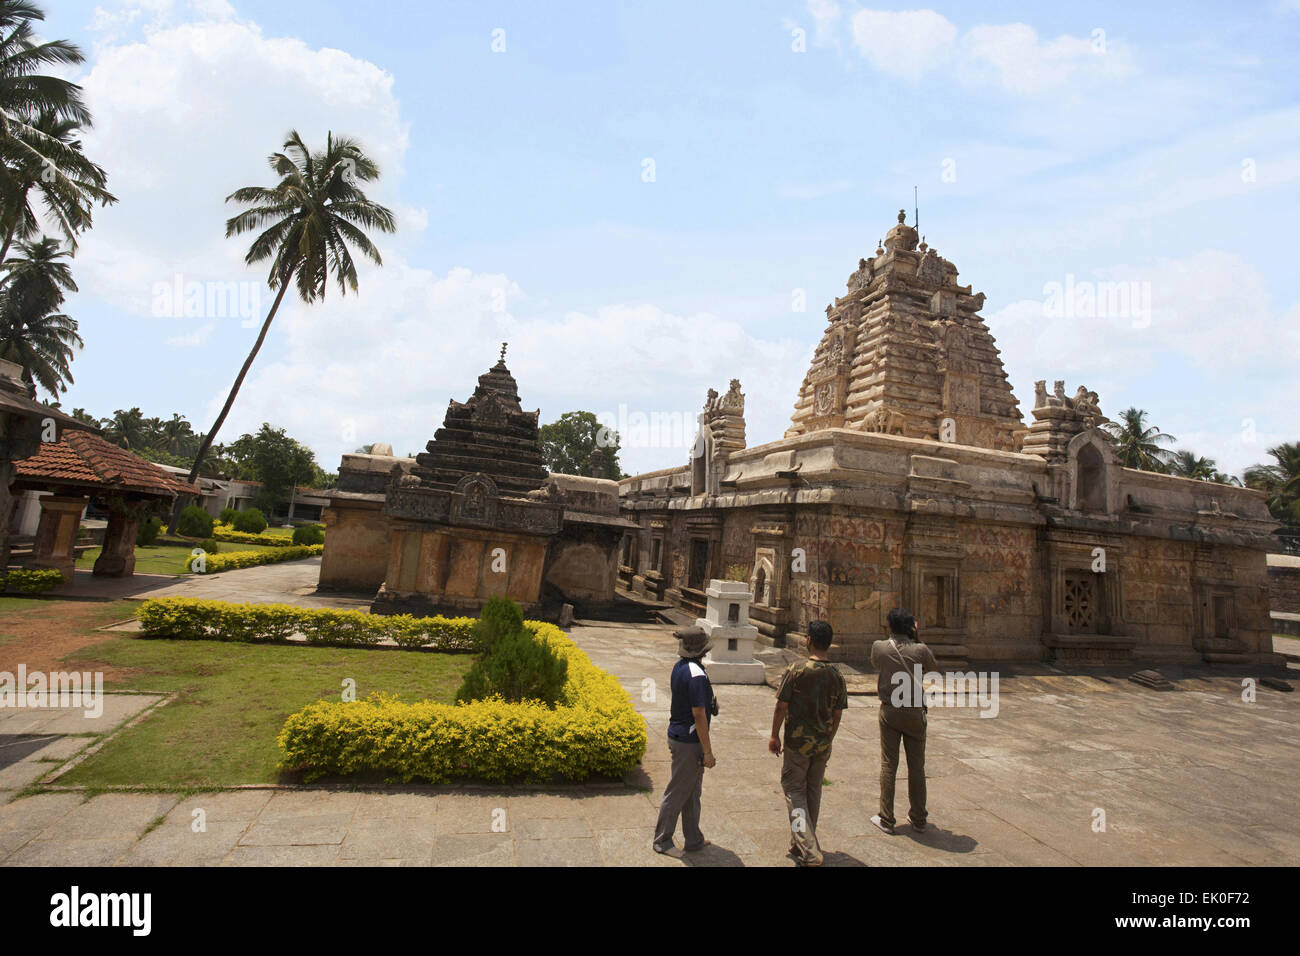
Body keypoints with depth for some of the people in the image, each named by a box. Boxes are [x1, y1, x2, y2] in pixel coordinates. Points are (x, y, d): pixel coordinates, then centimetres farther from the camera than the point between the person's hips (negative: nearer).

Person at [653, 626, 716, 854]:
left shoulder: (679, 666, 3)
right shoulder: (696, 674, -25)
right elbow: (699, 715, -24)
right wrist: (708, 752, -18)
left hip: (678, 735, 9)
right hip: (689, 741, -9)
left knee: (692, 792, 20)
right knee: (677, 793, 6)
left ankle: (694, 840, 33)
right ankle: (662, 841, 21)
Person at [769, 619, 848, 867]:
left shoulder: (796, 670, -16)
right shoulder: (838, 676, -3)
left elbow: (781, 707, -12)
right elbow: (837, 716, 4)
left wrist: (774, 736, 1)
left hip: (798, 743, -4)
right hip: (823, 744, 5)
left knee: (795, 792, 6)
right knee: (813, 794, 17)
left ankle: (809, 852, -3)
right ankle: (800, 846, 31)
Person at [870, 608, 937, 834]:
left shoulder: (879, 647, -11)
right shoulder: (920, 650, -13)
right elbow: (933, 666, 8)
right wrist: (918, 640, 6)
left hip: (889, 711, 0)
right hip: (915, 712, 0)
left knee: (888, 765, 8)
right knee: (916, 767, 14)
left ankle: (886, 819, 14)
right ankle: (918, 818, 25)